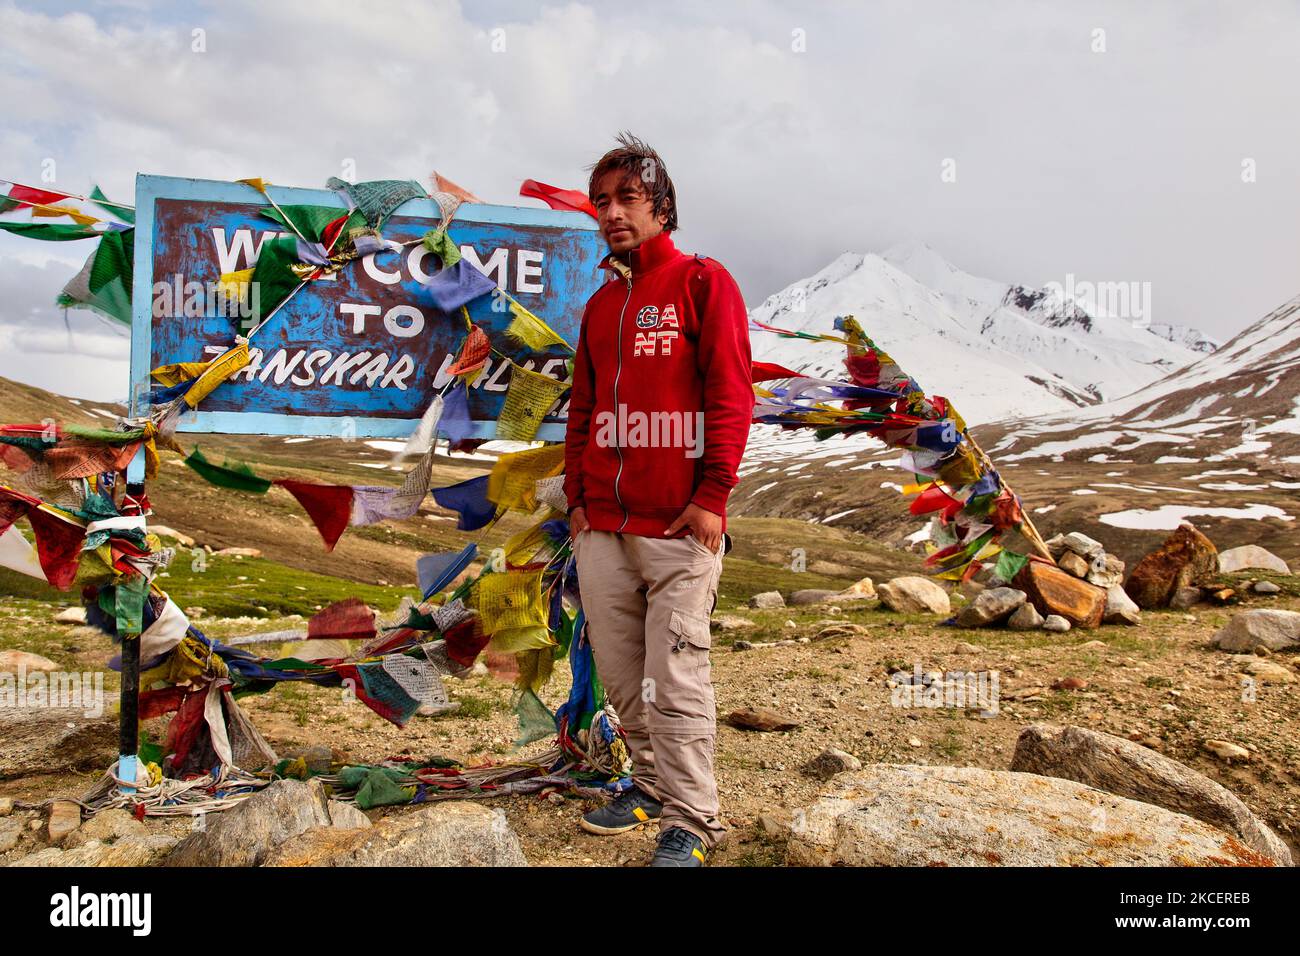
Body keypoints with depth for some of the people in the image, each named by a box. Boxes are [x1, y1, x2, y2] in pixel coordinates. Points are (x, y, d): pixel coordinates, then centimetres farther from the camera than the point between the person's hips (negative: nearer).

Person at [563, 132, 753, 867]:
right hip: (602, 527, 6)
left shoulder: (703, 283, 0)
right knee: (621, 674, 11)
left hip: (679, 527, -6)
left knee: (675, 680, -5)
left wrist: (712, 496, -14)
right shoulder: (600, 305, 17)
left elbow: (731, 396, -7)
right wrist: (577, 496, 12)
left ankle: (690, 825, 5)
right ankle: (654, 784, 28)